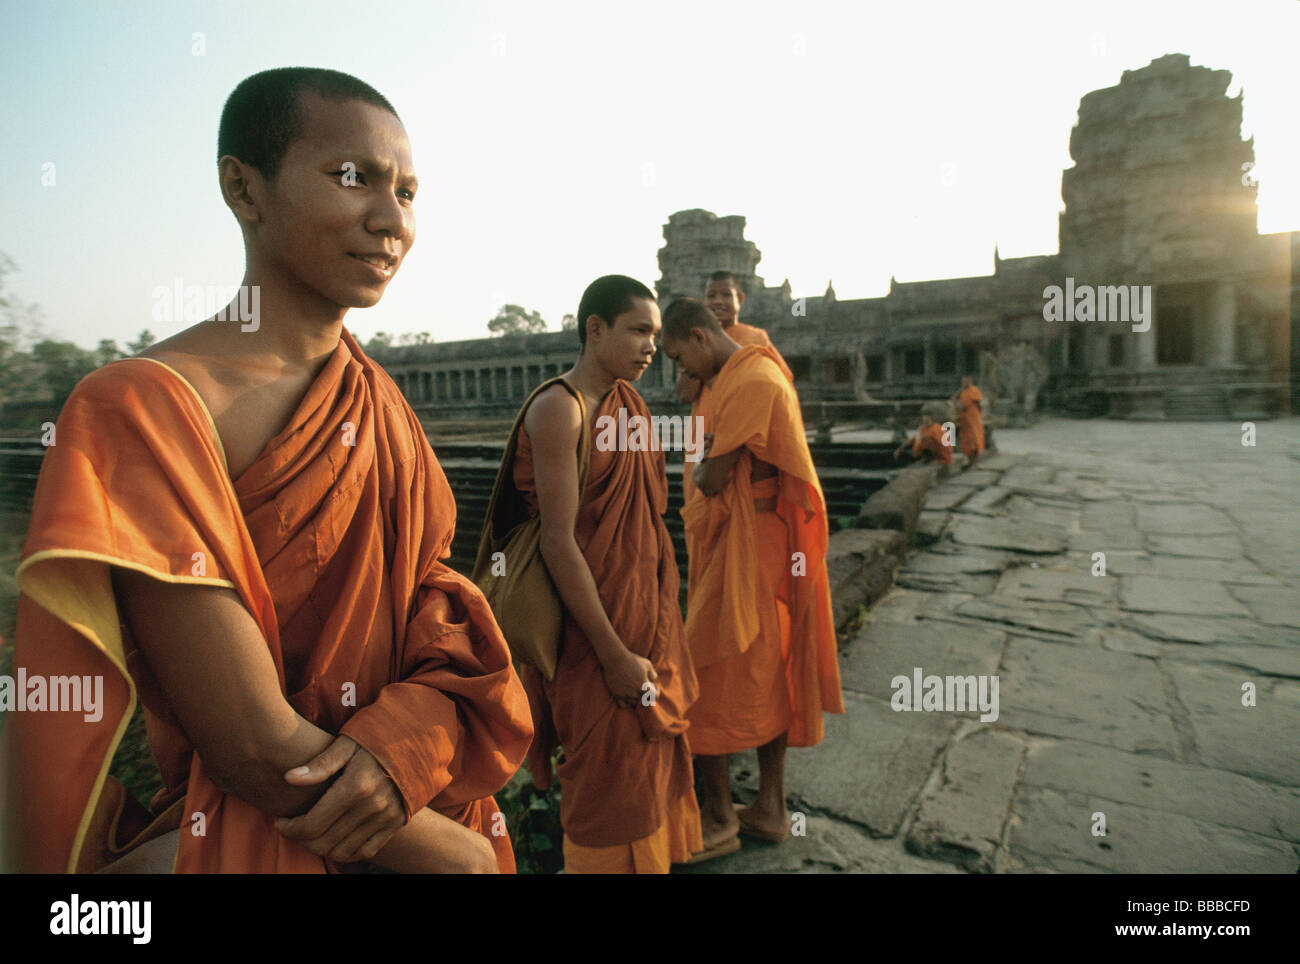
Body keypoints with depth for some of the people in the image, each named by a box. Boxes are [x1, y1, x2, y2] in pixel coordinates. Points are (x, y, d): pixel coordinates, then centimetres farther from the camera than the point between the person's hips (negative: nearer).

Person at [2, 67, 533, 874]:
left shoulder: (380, 400, -1)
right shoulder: (145, 406, -20)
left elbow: (447, 606, -3)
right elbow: (255, 746, -23)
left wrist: (403, 747, -21)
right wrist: (461, 851, -14)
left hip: (415, 801, 6)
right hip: (254, 841, -5)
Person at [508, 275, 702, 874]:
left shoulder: (631, 403, 7)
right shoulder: (558, 408, -18)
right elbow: (559, 541, -21)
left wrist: (660, 632, 11)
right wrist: (614, 655, -18)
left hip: (648, 615, 8)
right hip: (593, 619, -8)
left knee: (651, 753, 22)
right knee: (608, 779, 9)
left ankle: (652, 854, 42)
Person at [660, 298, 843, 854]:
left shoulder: (750, 383, -19)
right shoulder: (754, 372, 15)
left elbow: (711, 481, -19)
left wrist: (701, 468, 0)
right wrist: (711, 465, -4)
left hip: (746, 550, -10)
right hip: (763, 554, 10)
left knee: (704, 680, 1)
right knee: (766, 677, 15)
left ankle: (718, 815, 18)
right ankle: (770, 809, 29)